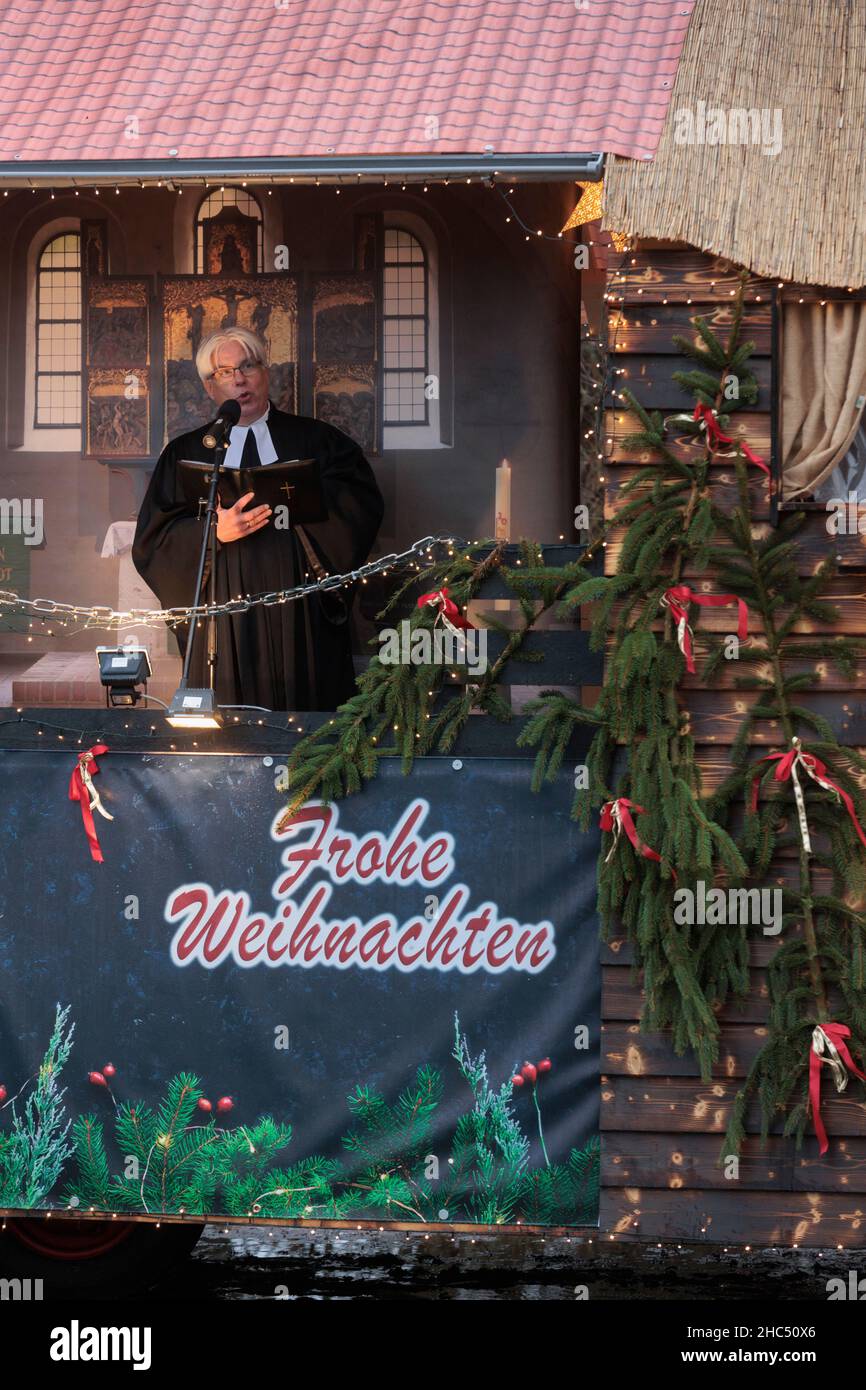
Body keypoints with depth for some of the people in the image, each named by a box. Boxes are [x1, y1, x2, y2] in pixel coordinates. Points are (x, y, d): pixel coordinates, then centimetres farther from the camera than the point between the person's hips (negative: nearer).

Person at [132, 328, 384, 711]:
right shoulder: (185, 453, 13)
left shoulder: (315, 440, 12)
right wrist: (215, 531, -13)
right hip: (227, 618, 0)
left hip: (301, 614, 0)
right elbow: (152, 541, 4)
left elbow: (364, 503, -1)